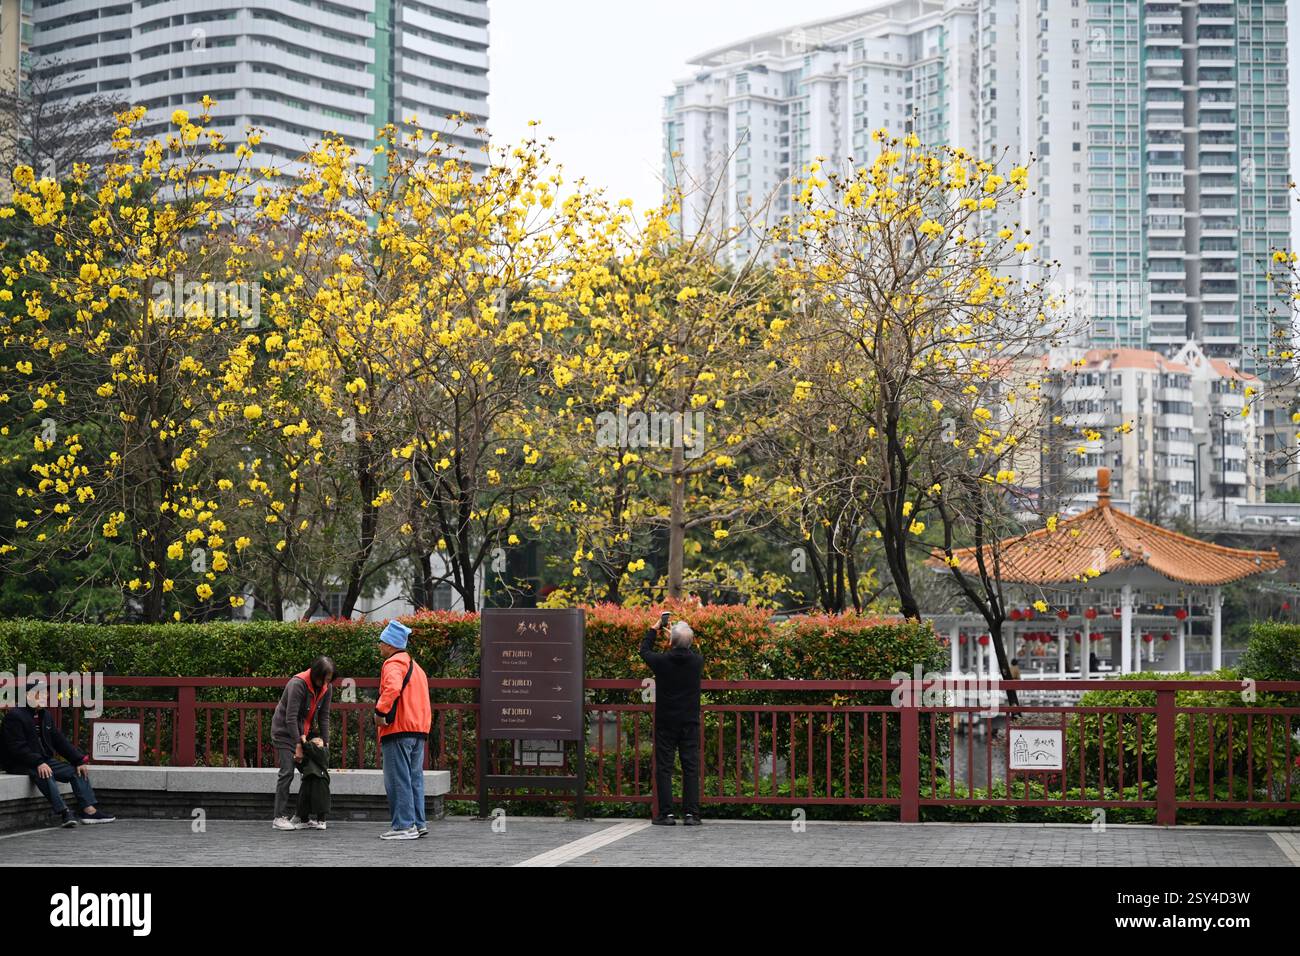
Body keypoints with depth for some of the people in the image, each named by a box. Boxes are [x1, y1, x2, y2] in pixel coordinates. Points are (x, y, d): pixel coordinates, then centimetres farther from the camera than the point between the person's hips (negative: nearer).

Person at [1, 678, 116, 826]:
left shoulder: (46, 715, 16)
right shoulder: (14, 716, -11)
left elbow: (59, 741, 14)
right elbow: (17, 748, -21)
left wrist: (80, 761, 2)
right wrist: (38, 763, -33)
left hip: (44, 761, 9)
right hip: (21, 765, -9)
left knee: (78, 771, -5)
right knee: (45, 774, -37)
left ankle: (89, 810, -14)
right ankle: (63, 813, -44)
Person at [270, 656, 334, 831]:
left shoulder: (326, 689, -4)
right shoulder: (298, 684, -25)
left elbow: (324, 717, 2)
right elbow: (290, 717, -25)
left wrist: (325, 742, -4)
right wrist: (298, 745, -25)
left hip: (303, 733, 7)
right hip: (284, 731, -7)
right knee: (287, 772, -14)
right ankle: (279, 817, -11)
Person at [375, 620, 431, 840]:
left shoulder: (393, 664, -9)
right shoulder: (414, 665, 22)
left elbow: (392, 688, -29)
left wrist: (380, 711, -22)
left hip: (398, 731, -9)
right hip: (419, 730, 9)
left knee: (398, 779, -6)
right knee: (414, 777, 13)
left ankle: (404, 826, -7)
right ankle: (418, 823, 14)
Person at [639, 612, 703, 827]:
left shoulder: (662, 661, -11)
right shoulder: (697, 662, -5)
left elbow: (644, 650, 10)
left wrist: (655, 628, 21)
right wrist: (685, 635, 28)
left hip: (666, 722, -2)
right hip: (690, 721, 2)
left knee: (664, 768, 3)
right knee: (691, 767, 3)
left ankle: (666, 813, -2)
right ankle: (691, 813, -1)